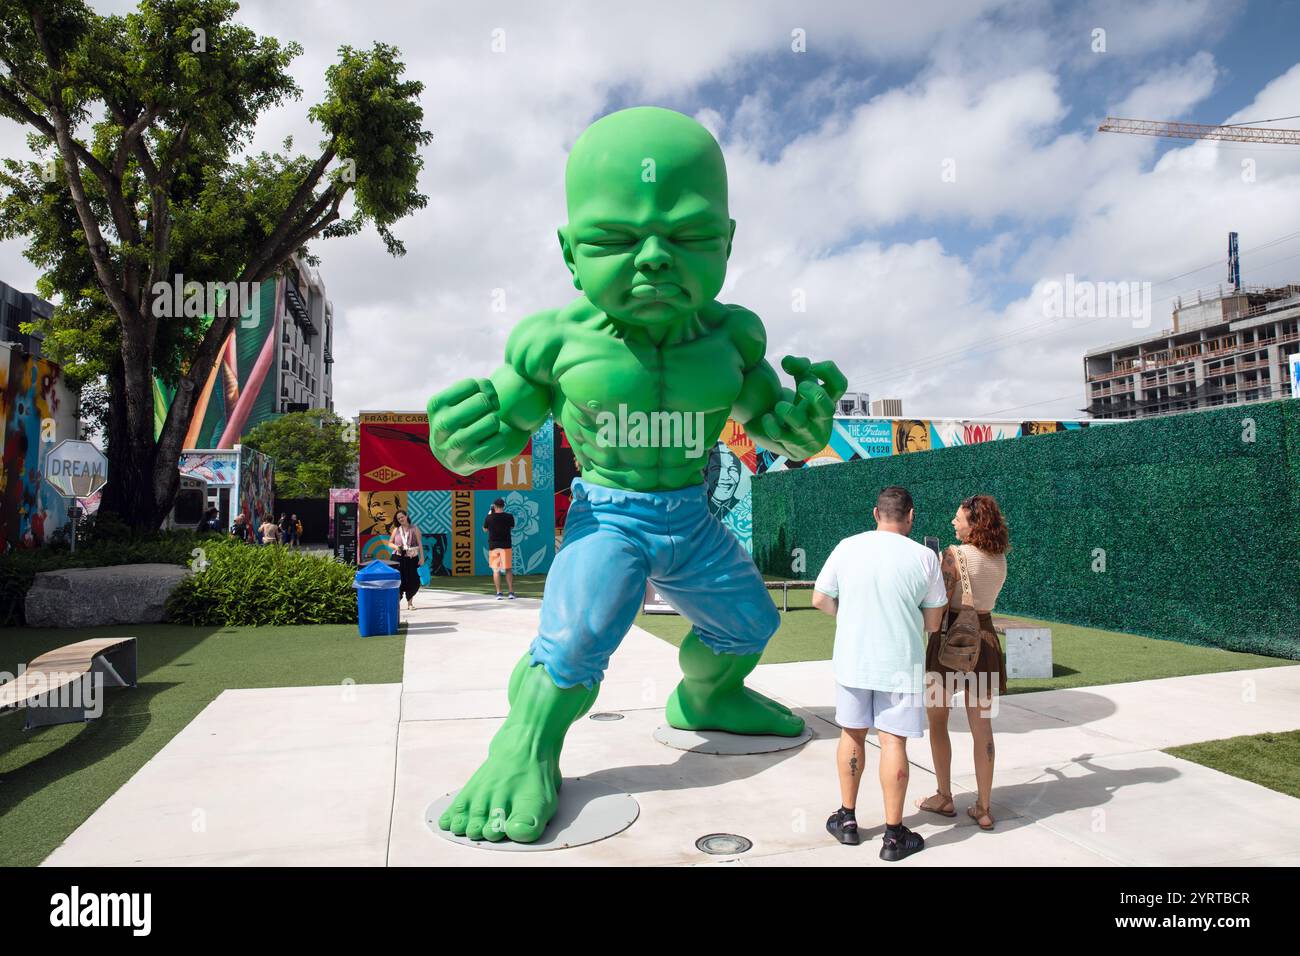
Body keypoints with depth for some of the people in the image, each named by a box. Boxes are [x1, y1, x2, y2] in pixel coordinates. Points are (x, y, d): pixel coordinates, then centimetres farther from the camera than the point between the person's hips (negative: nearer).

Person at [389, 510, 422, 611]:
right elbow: (389, 543, 13)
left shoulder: (414, 529, 3)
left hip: (412, 558, 0)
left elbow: (420, 544, 1)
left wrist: (422, 557, -5)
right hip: (398, 558, 0)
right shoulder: (396, 530, 7)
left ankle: (410, 603, 16)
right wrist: (395, 547, -9)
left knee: (413, 581, 1)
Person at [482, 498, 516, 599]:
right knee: (508, 569, 8)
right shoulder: (509, 516, -6)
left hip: (493, 546, 0)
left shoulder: (489, 517, -6)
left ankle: (499, 593, 3)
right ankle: (511, 592, 4)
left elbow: (485, 529, 11)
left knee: (496, 570, 7)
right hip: (506, 546, 0)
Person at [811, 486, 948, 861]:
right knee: (893, 742, 4)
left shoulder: (847, 547, -4)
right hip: (900, 664, -2)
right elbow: (933, 622, -2)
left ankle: (847, 819, 28)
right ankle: (894, 836, 13)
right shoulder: (924, 556, -8)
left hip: (852, 660, 2)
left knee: (852, 735, 16)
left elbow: (819, 598, 3)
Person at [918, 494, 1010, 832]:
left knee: (937, 721, 13)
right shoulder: (1000, 560, 5)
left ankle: (944, 798, 20)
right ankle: (983, 809, 14)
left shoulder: (954, 554, -15)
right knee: (982, 728, 9)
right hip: (985, 640, 6)